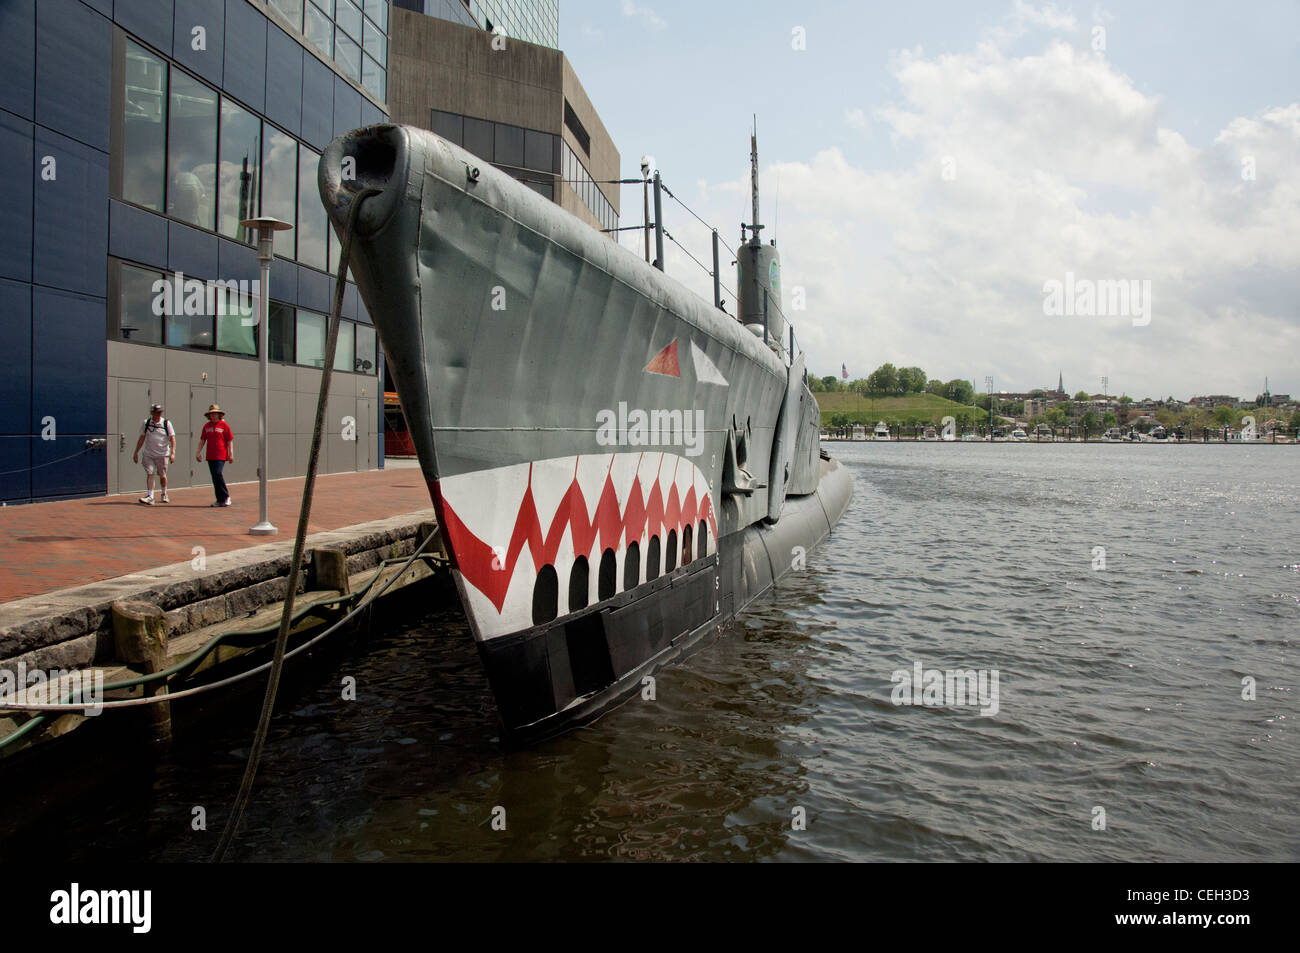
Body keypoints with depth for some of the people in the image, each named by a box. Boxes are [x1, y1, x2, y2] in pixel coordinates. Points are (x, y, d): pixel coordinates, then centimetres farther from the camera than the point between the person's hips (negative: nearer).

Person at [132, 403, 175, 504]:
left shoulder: (166, 423, -2)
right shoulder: (146, 423, 5)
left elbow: (172, 439, -5)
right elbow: (142, 438, 12)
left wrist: (172, 453, -16)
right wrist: (136, 452, 12)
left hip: (162, 454, -2)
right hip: (149, 454, 2)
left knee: (162, 475, 7)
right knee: (149, 474, -8)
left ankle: (164, 494, 27)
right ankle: (150, 496, -9)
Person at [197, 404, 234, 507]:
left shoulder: (224, 425, 0)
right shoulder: (206, 426, 12)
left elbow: (230, 440, 0)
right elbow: (202, 440, 16)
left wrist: (231, 454, -4)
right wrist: (199, 452, 7)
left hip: (221, 455, -5)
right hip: (210, 456, 5)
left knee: (218, 474, -16)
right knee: (214, 477, 6)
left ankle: (226, 496, -3)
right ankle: (220, 500, 12)